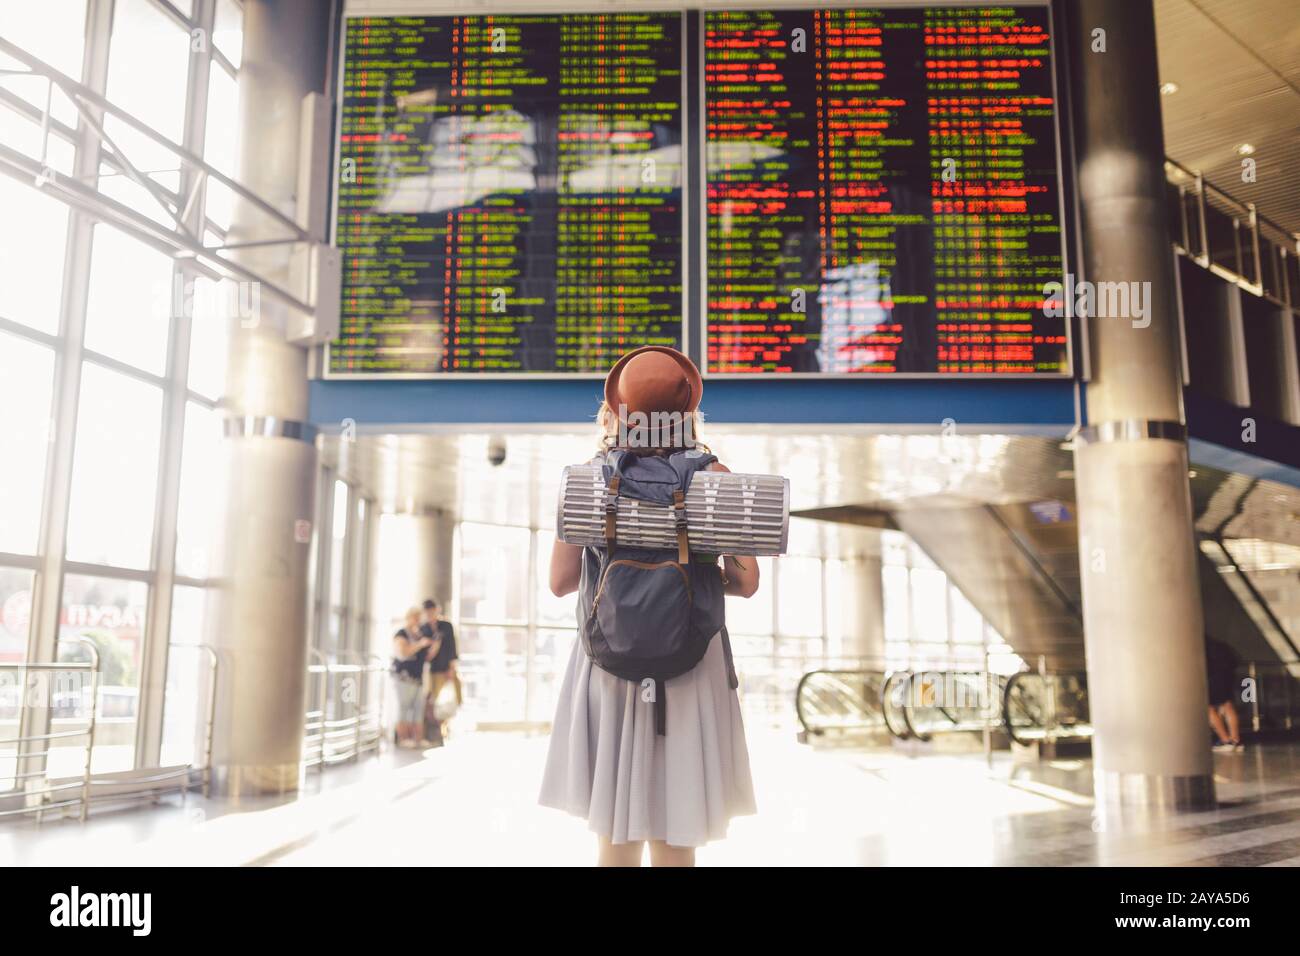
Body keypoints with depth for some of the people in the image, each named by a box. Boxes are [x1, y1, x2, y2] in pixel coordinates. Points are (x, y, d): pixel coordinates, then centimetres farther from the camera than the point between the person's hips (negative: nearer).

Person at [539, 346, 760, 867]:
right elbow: (745, 581, -5)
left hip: (609, 663, 1)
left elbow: (561, 581, -2)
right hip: (689, 667, 0)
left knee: (615, 840, 14)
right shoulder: (712, 476, -4)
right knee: (675, 842, 10)